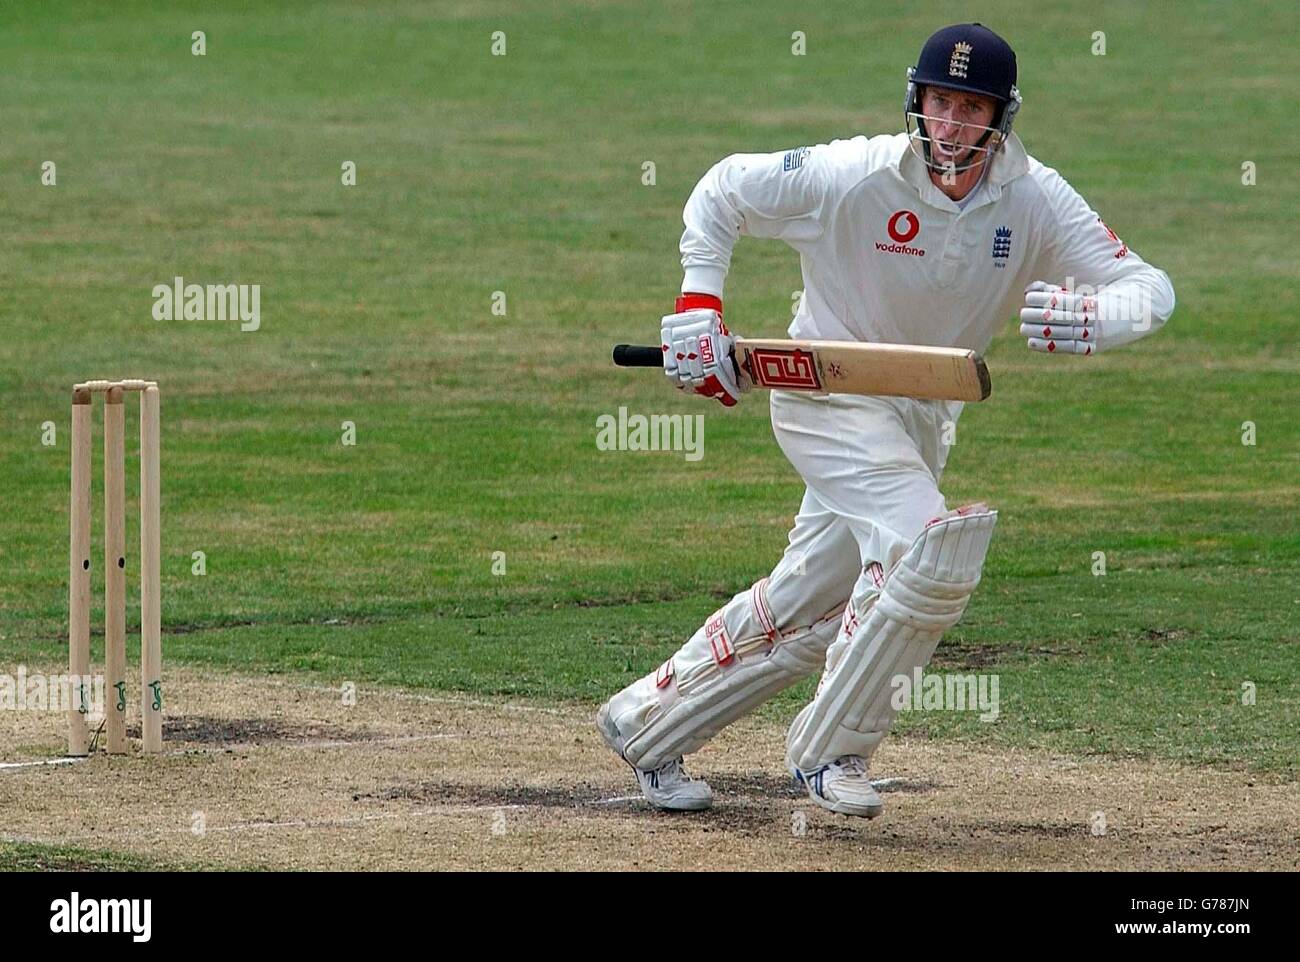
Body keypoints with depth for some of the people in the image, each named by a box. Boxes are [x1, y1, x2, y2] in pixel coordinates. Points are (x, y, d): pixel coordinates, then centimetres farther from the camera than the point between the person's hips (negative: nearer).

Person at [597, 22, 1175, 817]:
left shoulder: (1036, 200, -13)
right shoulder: (853, 177, -21)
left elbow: (1150, 287, -18)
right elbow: (724, 189, -7)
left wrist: (1090, 319, -40)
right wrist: (699, 305, -17)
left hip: (924, 419, 5)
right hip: (825, 392, -5)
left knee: (802, 614, 11)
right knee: (931, 543, -27)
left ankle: (648, 722, 30)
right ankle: (831, 750, -12)